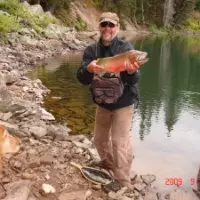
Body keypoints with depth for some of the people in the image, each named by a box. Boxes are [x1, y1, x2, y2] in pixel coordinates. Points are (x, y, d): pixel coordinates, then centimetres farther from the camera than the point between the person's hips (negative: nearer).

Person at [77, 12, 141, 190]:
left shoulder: (126, 47, -15)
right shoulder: (91, 50, -5)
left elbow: (134, 80, -21)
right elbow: (82, 79, -14)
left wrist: (132, 71, -44)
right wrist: (89, 69, -36)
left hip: (123, 103, -5)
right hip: (102, 102, 5)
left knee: (119, 142, -6)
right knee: (100, 139, 18)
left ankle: (123, 183, 11)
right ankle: (108, 166, 45)